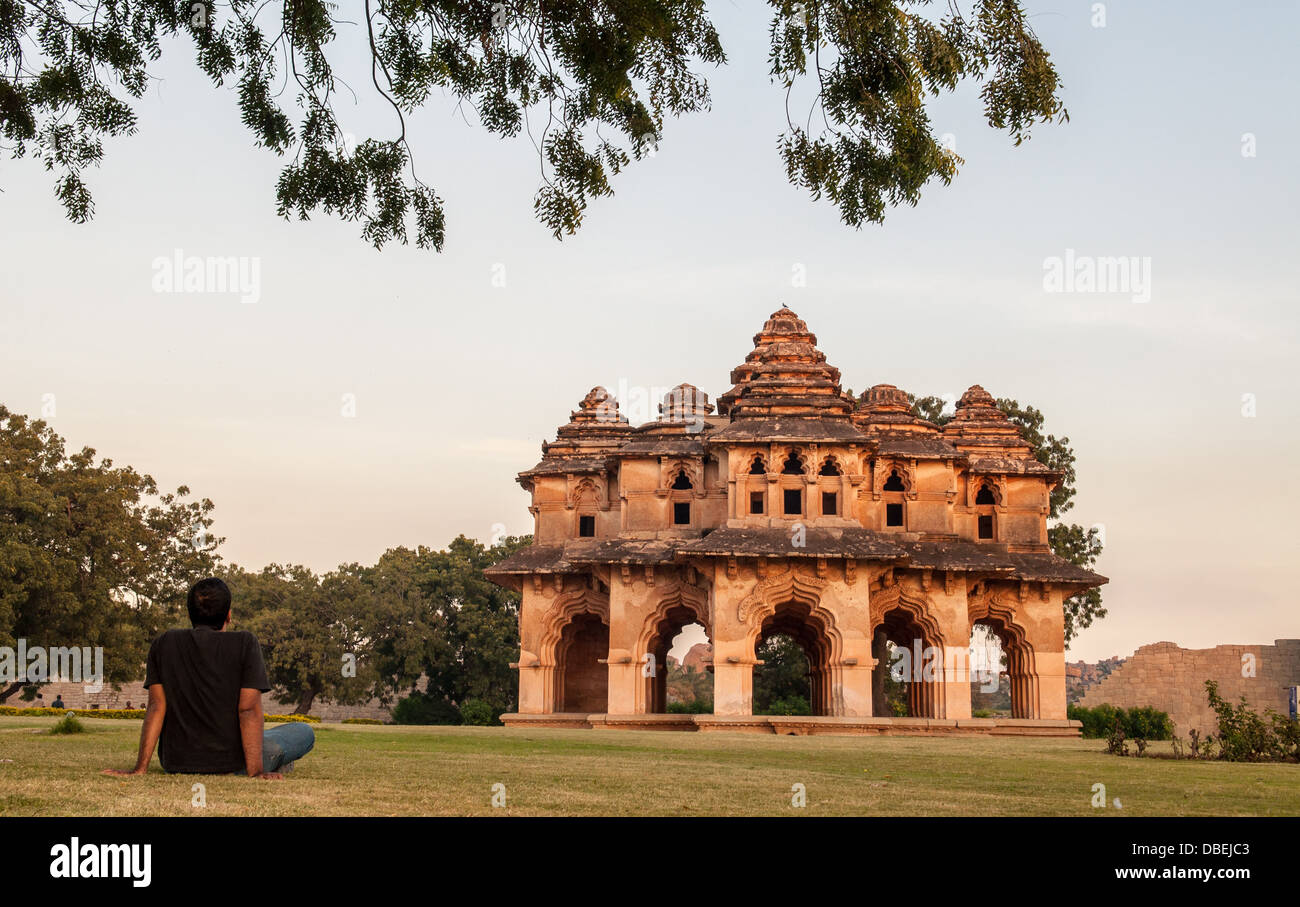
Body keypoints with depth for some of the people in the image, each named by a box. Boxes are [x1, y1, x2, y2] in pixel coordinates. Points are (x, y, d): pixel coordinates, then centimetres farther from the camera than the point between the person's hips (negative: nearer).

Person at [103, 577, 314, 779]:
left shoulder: (164, 644, 1)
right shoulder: (245, 643, -8)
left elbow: (156, 706, -3)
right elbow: (249, 709, -15)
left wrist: (140, 768, -3)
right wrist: (255, 772, -17)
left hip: (175, 764, 4)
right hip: (231, 764, -4)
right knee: (304, 732, 15)